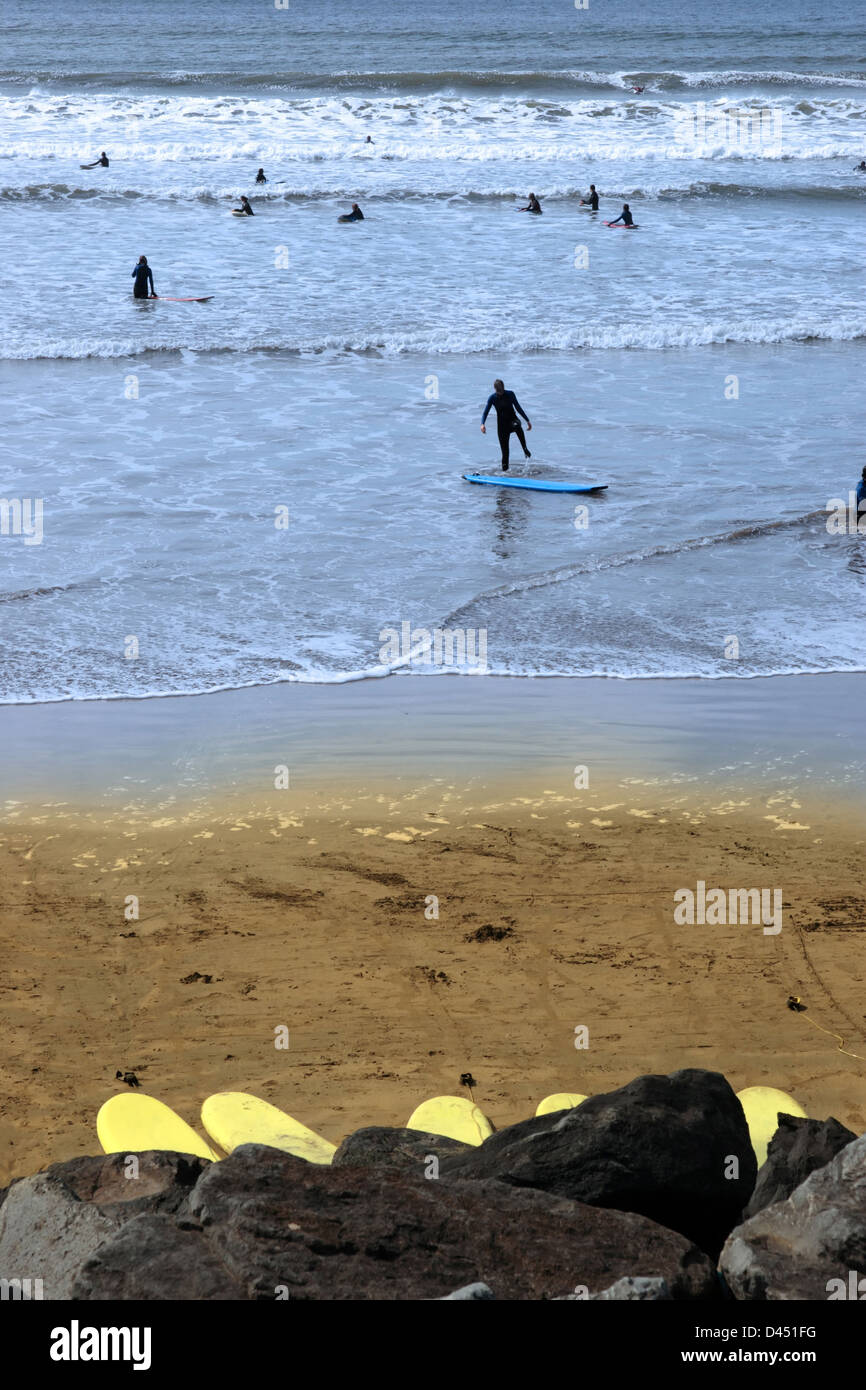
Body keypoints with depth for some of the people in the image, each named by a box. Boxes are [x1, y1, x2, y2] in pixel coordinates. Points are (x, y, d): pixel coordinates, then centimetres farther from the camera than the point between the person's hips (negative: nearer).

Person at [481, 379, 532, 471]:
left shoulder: (510, 394, -3)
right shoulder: (493, 398, -4)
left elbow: (518, 408, 6)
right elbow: (486, 411, -8)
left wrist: (527, 420, 7)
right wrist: (482, 424, -26)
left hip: (512, 419, 0)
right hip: (502, 424, 0)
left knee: (517, 426, -38)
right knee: (504, 449, -3)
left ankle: (525, 449, -25)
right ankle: (505, 470, 10)